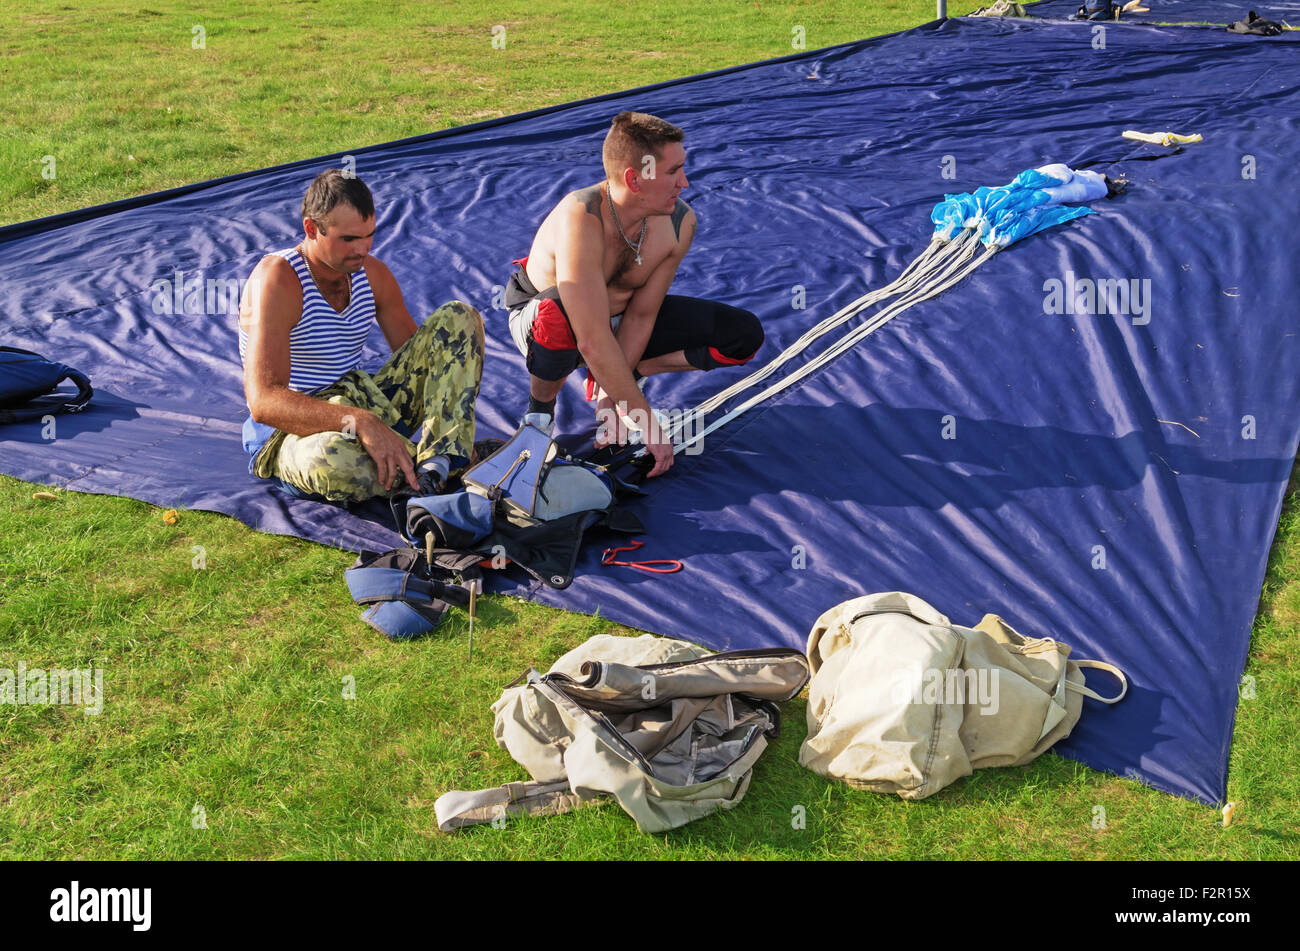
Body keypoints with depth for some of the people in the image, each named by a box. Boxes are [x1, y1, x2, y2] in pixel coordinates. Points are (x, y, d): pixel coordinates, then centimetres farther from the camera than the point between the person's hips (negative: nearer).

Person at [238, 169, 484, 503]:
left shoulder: (372, 274, 4)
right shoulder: (276, 279, -18)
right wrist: (359, 422, -42)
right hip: (294, 431, -7)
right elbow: (263, 401, -29)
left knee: (459, 317, -6)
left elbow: (418, 358, 13)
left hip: (368, 408, 7)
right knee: (333, 463, -45)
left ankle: (436, 466, -24)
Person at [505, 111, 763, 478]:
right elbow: (593, 342, -42)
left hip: (618, 315, 6)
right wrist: (647, 424, -38)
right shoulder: (581, 219, -39)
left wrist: (612, 396, -20)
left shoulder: (679, 223, -19)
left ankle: (612, 378, 5)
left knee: (744, 336, -7)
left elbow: (641, 315, -13)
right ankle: (540, 404, -9)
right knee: (556, 323, -45)